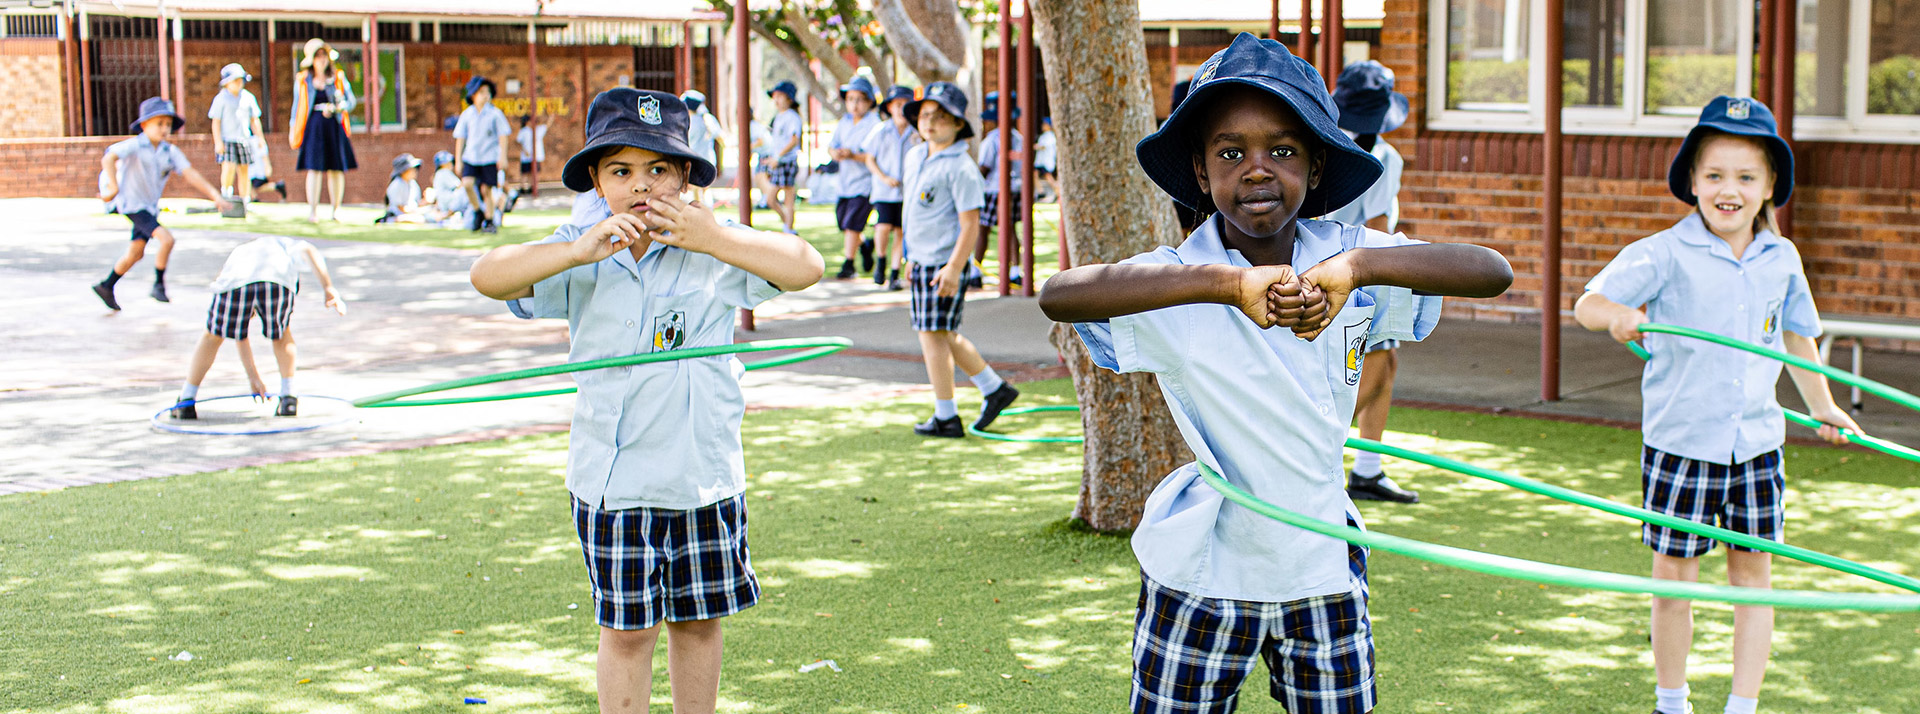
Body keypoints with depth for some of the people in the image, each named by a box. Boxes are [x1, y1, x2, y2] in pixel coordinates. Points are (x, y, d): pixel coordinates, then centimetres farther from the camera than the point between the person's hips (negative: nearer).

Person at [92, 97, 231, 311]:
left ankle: (106, 286, 33)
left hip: (150, 207, 7)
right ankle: (159, 284, -5)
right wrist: (114, 187, -39)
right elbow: (108, 158, -29)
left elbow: (190, 174, -9)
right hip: (132, 204, -7)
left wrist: (215, 195, -21)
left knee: (135, 254, 16)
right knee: (166, 239, -20)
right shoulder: (135, 146, -15)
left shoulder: (170, 152, 0)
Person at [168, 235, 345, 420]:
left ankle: (186, 401, 30)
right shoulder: (284, 245, 41)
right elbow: (308, 250, 13)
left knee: (213, 336, 26)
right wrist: (328, 288, 5)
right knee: (281, 335, 27)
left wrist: (253, 376, 53)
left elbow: (240, 335, 47)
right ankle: (288, 399, 25)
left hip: (234, 281, 2)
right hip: (277, 280, -2)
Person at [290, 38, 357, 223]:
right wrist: (292, 128, 13)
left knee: (336, 168, 1)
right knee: (314, 168, -10)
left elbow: (350, 101, 6)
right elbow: (297, 105, 15)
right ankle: (312, 210, -10)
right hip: (313, 127, -1)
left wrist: (336, 108, -13)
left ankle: (335, 209, 11)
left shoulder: (338, 77, 8)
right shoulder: (302, 80, 8)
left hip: (334, 127, 1)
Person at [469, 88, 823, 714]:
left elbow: (806, 268, -14)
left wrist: (714, 238, -25)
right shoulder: (580, 256, -2)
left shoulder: (713, 251, -4)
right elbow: (488, 277, -15)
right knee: (627, 628, 5)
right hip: (613, 479, -1)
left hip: (705, 471, 1)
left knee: (699, 620, 15)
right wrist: (580, 251, -28)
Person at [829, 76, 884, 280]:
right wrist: (835, 153, -12)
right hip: (845, 181, 7)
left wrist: (854, 156, -28)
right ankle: (865, 244, 39)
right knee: (842, 222, 12)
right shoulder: (844, 122, 10)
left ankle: (848, 264, -1)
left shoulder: (874, 124, -12)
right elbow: (831, 146, 12)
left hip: (864, 181, -7)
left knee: (852, 223, -10)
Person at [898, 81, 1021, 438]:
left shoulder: (960, 168, -15)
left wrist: (954, 268, -23)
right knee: (944, 335, 16)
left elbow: (970, 224, -17)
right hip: (922, 260, 9)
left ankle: (945, 418, 3)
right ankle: (995, 389, 31)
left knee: (934, 334, -6)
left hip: (946, 263, -9)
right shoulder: (914, 157, 11)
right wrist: (912, 257, 22)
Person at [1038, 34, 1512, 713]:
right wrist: (1229, 282, -45)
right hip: (1202, 574, -2)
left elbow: (1494, 272, -19)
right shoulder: (1181, 279, -15)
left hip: (1323, 564, 2)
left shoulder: (1349, 254, -6)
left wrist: (1356, 267, -35)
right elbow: (1058, 296, -35)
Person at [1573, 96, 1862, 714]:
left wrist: (1822, 407, 26)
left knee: (1754, 570, 7)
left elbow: (1796, 332, 20)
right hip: (1680, 441, -3)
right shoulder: (1665, 254, -10)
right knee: (1673, 578, 4)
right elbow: (1587, 304, -20)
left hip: (1755, 442, 4)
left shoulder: (1782, 259, 4)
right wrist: (1617, 314, -42)